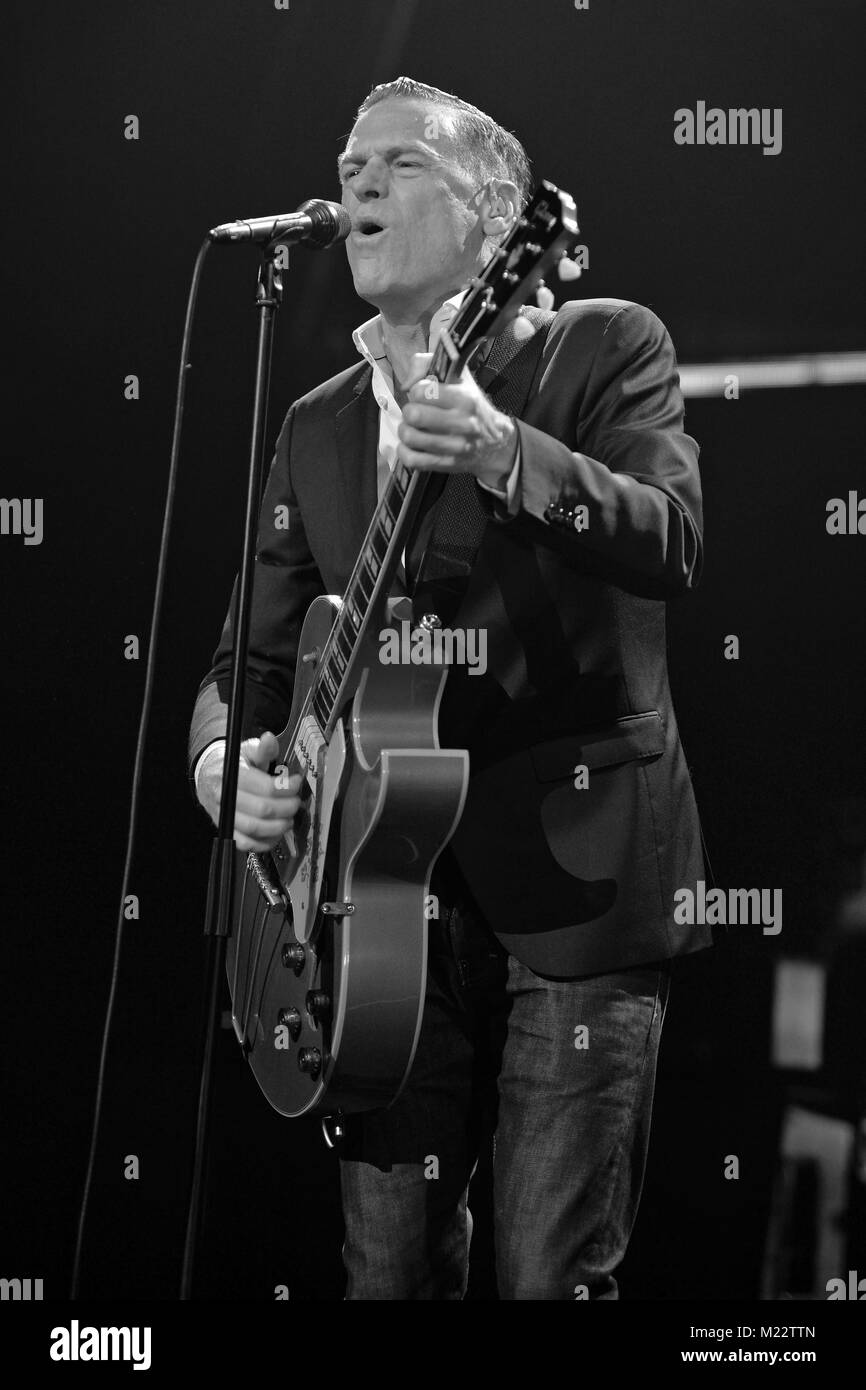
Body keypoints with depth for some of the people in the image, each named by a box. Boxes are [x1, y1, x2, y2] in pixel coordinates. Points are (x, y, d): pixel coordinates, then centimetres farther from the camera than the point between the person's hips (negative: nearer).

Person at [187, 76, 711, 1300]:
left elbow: (671, 543, -17)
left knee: (550, 1274, -4)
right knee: (387, 1265, 7)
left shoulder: (605, 348, 0)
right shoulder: (317, 428, 15)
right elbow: (254, 653, 16)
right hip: (393, 890, 5)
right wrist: (222, 758, -6)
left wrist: (507, 456, -34)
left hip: (576, 872, -4)